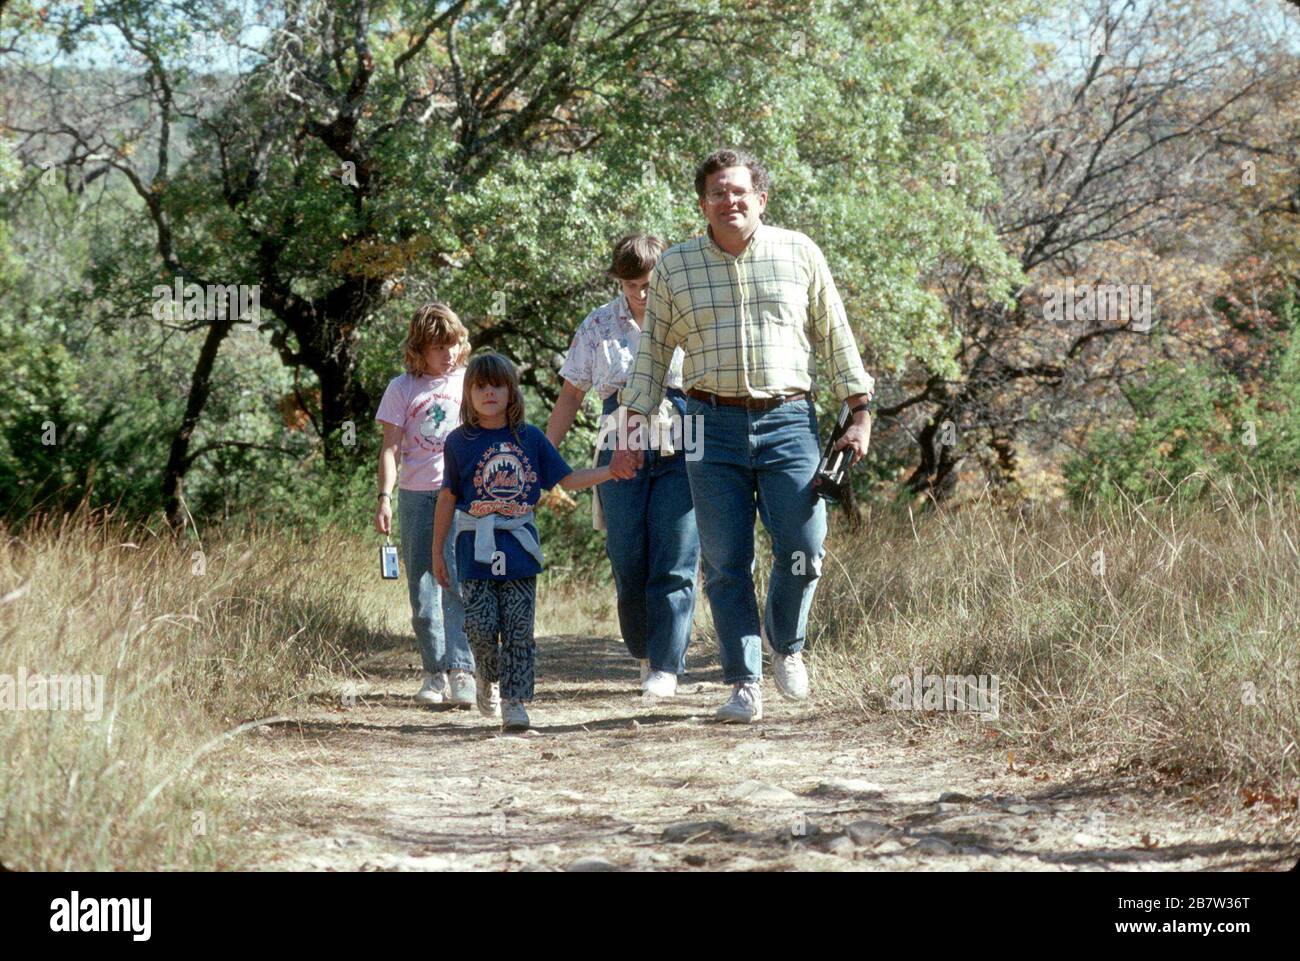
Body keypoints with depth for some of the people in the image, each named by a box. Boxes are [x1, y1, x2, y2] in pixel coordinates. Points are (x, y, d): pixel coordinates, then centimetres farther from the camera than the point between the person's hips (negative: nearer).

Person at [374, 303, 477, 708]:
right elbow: (390, 447, 3)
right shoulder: (402, 389, 5)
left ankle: (461, 672, -16)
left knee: (459, 584, -12)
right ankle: (435, 673, 10)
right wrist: (384, 497, -8)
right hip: (417, 496, 1)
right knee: (423, 591, 3)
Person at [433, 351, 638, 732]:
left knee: (519, 629, -2)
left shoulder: (530, 438, 6)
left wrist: (610, 471, -5)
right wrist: (437, 551, 8)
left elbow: (567, 479, 9)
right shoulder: (460, 442, 1)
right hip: (476, 546, -1)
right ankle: (488, 677, 22)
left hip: (519, 547, 1)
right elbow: (448, 497, 7)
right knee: (481, 626, -7)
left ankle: (514, 700, 4)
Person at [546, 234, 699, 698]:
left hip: (682, 455, -2)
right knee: (628, 566, 0)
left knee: (673, 566, -7)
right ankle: (644, 653, 20)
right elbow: (571, 396, 15)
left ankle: (665, 666, -2)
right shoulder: (598, 325, 10)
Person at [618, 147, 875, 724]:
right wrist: (634, 426, 8)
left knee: (802, 553, -6)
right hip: (712, 427, 0)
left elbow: (834, 336, 10)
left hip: (788, 421, 0)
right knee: (725, 563, -2)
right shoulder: (674, 267, 6)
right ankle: (744, 685, 4)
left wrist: (859, 415, 6)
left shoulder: (798, 254, 6)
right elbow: (652, 352, 12)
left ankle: (786, 645, 23)